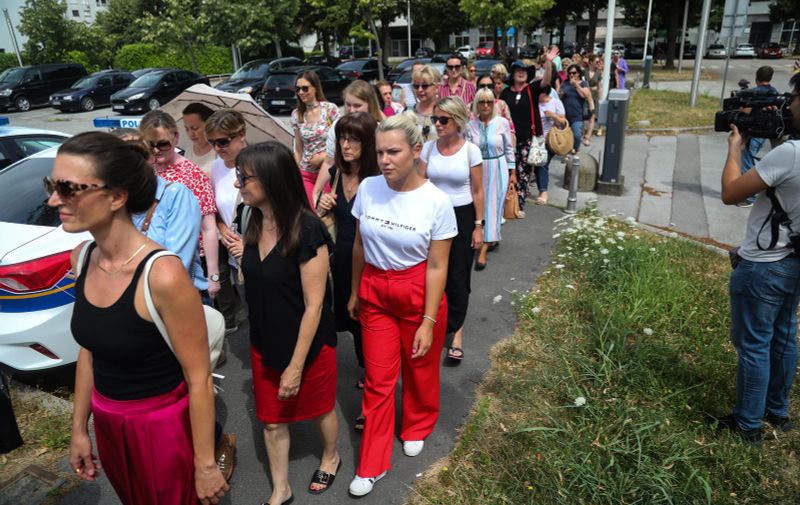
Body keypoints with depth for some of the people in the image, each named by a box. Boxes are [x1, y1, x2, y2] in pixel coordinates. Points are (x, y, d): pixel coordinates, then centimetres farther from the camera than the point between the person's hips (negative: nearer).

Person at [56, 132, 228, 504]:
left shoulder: (162, 275, -28)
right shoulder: (82, 258, -6)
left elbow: (199, 379, -20)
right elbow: (89, 347, 7)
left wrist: (205, 465, -14)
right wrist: (79, 429, 12)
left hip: (164, 426, -7)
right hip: (106, 422, 7)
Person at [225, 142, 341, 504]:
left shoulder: (306, 230, -26)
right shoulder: (255, 223, -3)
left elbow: (314, 305, -22)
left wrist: (297, 365, -19)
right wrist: (243, 255, -8)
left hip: (309, 343, -6)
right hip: (264, 341, 6)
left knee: (319, 408, 20)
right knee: (271, 418, 17)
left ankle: (330, 457, 50)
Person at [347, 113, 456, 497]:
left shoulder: (436, 202, -17)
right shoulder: (368, 188, -9)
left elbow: (437, 267, -13)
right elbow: (359, 245, 4)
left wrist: (428, 322, -12)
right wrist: (354, 292, 12)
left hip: (418, 293, -2)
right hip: (374, 290, 2)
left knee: (419, 368, 18)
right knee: (378, 379, 8)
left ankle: (416, 427, 48)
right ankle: (372, 465, 23)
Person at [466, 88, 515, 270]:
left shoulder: (503, 122, -5)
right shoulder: (471, 125, 0)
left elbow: (509, 149, 2)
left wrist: (512, 172, 2)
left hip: (498, 168, -2)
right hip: (477, 169, 2)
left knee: (492, 205, -3)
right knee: (480, 204, 7)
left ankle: (483, 250, -2)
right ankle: (492, 238, 29)